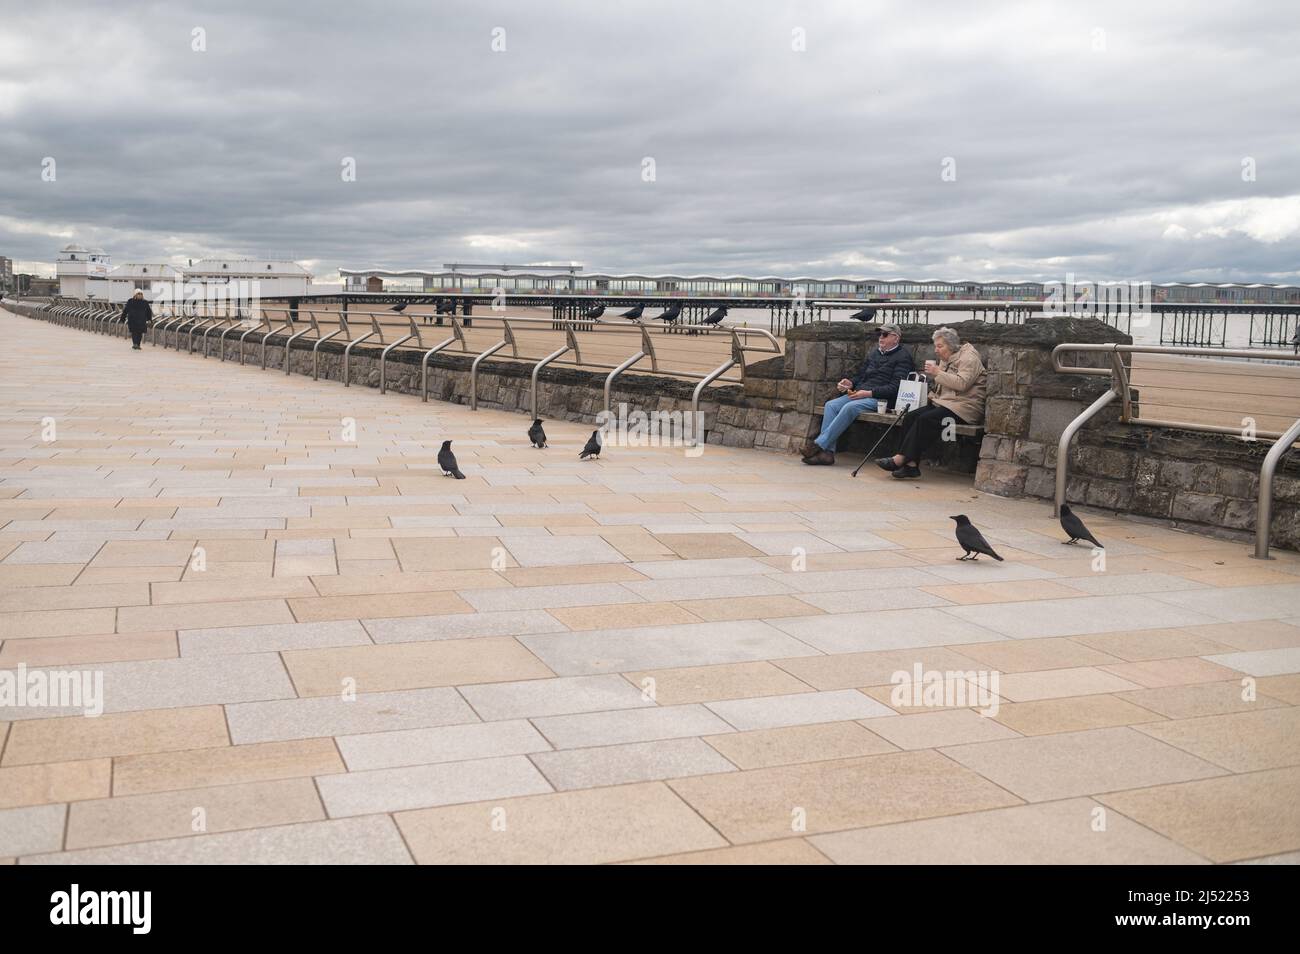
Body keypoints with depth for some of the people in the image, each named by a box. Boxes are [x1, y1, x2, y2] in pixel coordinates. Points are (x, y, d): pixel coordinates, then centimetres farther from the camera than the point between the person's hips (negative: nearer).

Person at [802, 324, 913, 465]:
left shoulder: (903, 357, 0)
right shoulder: (875, 352, 24)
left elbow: (895, 387, -11)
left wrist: (868, 393, -18)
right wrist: (851, 383, 6)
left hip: (879, 398, -7)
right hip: (859, 393, 8)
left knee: (849, 407, -33)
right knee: (831, 405, -18)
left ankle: (819, 444, -32)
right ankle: (827, 452, -27)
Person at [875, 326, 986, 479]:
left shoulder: (968, 357, -7)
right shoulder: (946, 360, 21)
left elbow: (962, 383, -21)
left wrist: (938, 373, -17)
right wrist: (931, 374, 6)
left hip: (963, 408, -9)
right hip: (943, 403, 9)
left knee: (925, 419, -29)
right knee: (910, 416, -15)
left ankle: (900, 459, -28)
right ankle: (911, 464, -25)